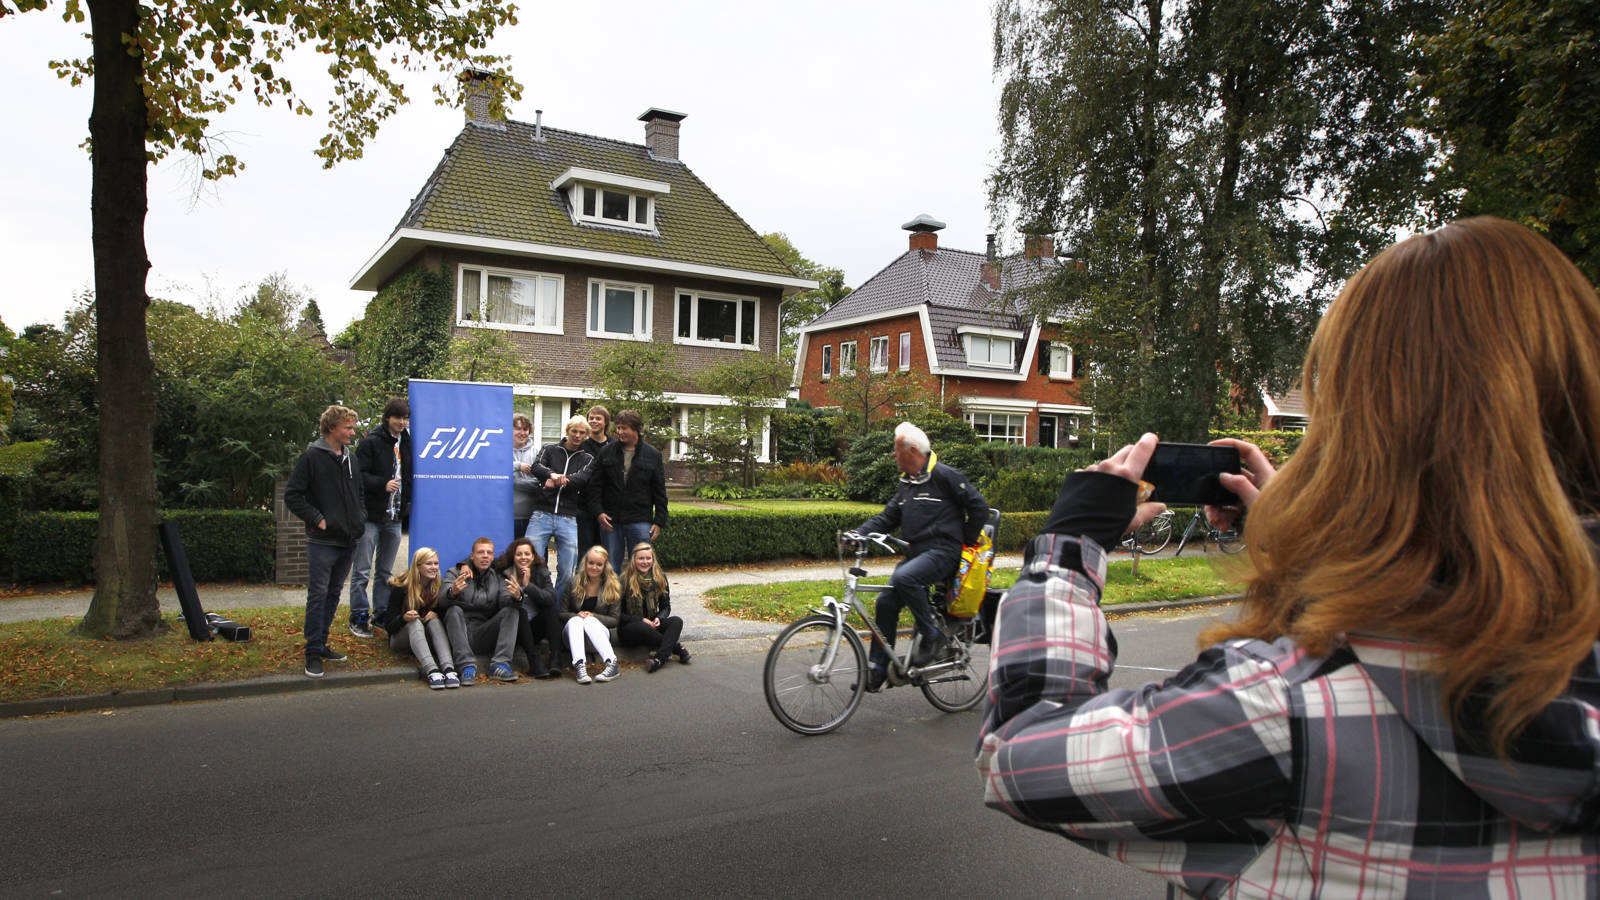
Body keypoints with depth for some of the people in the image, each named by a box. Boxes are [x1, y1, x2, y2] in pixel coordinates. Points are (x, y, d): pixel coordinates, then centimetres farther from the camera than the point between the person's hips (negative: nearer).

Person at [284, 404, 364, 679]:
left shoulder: (350, 458, 14)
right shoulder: (312, 457, -8)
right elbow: (292, 495, -10)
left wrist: (360, 517, 11)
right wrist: (317, 519, -14)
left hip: (348, 541, 7)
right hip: (322, 542, -7)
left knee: (334, 594, 13)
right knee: (318, 595, -4)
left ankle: (321, 644, 24)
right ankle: (313, 652, 3)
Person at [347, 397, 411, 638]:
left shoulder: (406, 442, 11)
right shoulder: (371, 442, -8)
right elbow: (359, 475, -14)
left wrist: (406, 506, 12)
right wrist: (383, 484, -24)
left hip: (394, 518, 6)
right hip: (371, 516, -6)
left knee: (386, 572, 13)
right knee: (362, 571, 0)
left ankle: (381, 615, 22)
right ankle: (358, 618, 8)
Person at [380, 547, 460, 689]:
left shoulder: (439, 585, -2)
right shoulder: (401, 587, -12)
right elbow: (389, 626, -12)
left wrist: (436, 614, -17)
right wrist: (404, 618, -34)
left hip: (425, 638, 3)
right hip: (401, 639, -3)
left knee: (435, 622, -29)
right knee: (415, 623, -34)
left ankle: (449, 669, -51)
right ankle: (431, 671, -57)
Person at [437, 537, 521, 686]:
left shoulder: (497, 578, 15)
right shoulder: (456, 574, 7)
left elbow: (505, 600, -4)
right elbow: (442, 602, -11)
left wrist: (516, 597, -29)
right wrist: (452, 592, -36)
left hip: (485, 637, 2)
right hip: (461, 634, -2)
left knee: (512, 609, -16)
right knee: (454, 610, -27)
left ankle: (500, 664, -28)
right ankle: (467, 665, -34)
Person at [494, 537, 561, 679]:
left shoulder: (542, 572, 2)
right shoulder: (504, 574, -4)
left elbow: (551, 598, -13)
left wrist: (528, 585, -23)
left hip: (535, 628, 2)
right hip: (515, 630, -2)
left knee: (550, 608, -24)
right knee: (520, 613, -31)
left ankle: (555, 660, -31)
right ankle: (535, 662, -38)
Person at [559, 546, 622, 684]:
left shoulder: (612, 587, 2)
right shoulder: (574, 582, 3)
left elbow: (614, 620, -1)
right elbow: (562, 613, 2)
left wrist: (593, 616, -17)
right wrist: (577, 615, -19)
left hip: (599, 632, -1)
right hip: (573, 631, 1)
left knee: (590, 621, -32)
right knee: (575, 620, -32)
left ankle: (612, 664, -49)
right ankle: (579, 666, -53)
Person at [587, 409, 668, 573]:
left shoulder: (653, 455, 4)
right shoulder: (607, 452, 7)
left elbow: (659, 492, 5)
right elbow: (595, 484, 7)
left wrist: (659, 521, 0)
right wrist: (598, 512, -5)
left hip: (640, 521, -1)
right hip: (610, 520, 2)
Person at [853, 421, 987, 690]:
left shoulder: (944, 476, -8)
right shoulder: (905, 483, 17)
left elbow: (979, 507, -7)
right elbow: (888, 517, 16)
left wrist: (966, 542, -3)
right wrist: (858, 533, 1)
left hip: (942, 552, -8)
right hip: (916, 552, 8)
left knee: (904, 577, -33)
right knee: (886, 602, -1)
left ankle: (932, 635, -14)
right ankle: (878, 671, 8)